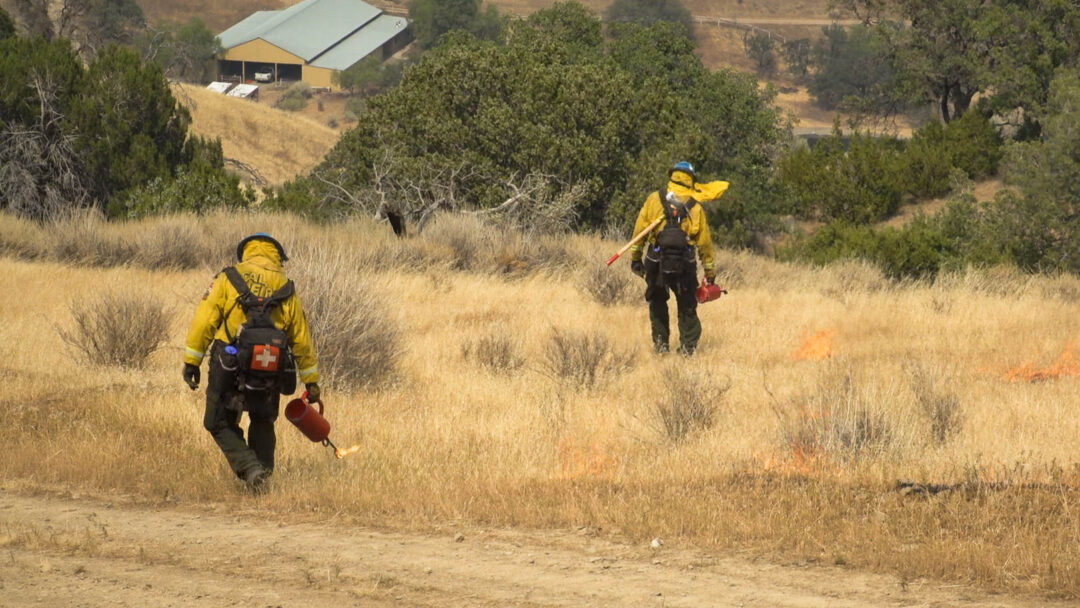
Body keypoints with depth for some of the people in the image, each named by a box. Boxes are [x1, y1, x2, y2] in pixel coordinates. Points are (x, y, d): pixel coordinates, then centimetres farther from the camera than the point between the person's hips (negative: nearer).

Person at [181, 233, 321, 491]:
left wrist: (191, 360, -2)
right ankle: (263, 473, 21)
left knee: (221, 424, 9)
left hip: (230, 366, -3)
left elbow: (204, 320, -5)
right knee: (263, 424, 23)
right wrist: (311, 380, 20)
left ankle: (250, 469, -9)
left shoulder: (228, 279, 1)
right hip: (270, 370, 3)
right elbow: (301, 337, 13)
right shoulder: (286, 289, 9)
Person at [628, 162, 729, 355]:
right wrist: (710, 271, 12)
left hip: (656, 260, 0)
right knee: (687, 306, 12)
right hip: (685, 263, 0)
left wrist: (635, 258, 8)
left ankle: (660, 342, 15)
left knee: (657, 303, 16)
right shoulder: (695, 207, 2)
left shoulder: (654, 199, 1)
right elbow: (704, 242, 4)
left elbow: (640, 230, 0)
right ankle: (688, 344, 9)